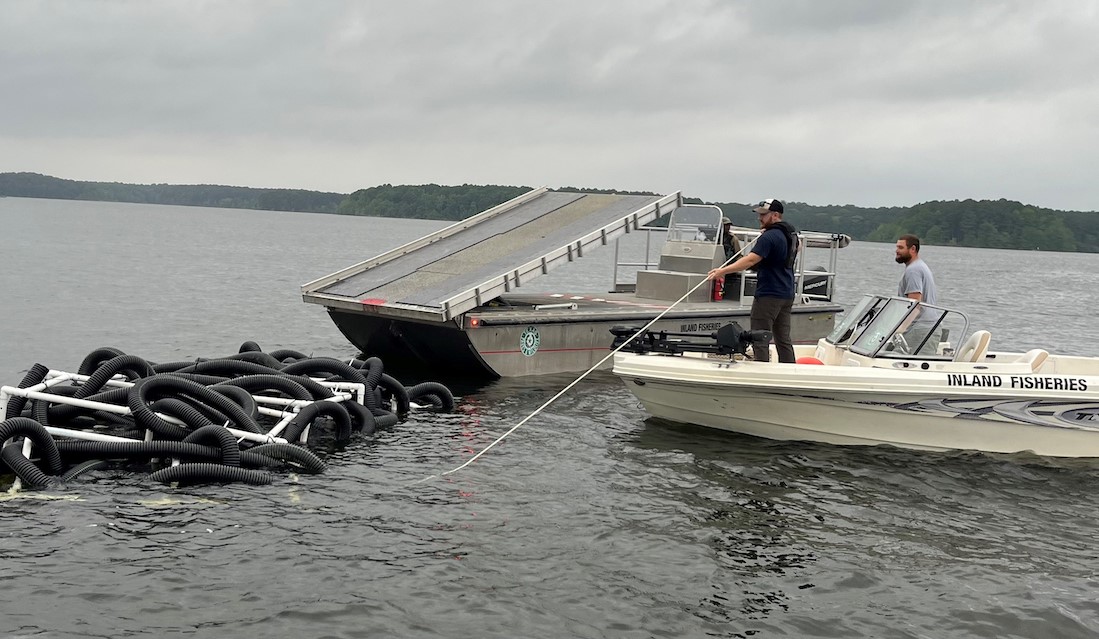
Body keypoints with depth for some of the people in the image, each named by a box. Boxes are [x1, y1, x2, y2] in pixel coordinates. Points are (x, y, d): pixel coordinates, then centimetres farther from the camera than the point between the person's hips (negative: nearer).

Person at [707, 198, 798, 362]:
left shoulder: (769, 237, -17)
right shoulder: (791, 234, 12)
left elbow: (750, 260, -28)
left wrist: (722, 271, -31)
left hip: (769, 295, -9)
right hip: (787, 294, 9)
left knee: (759, 340, -5)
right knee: (783, 339, 13)